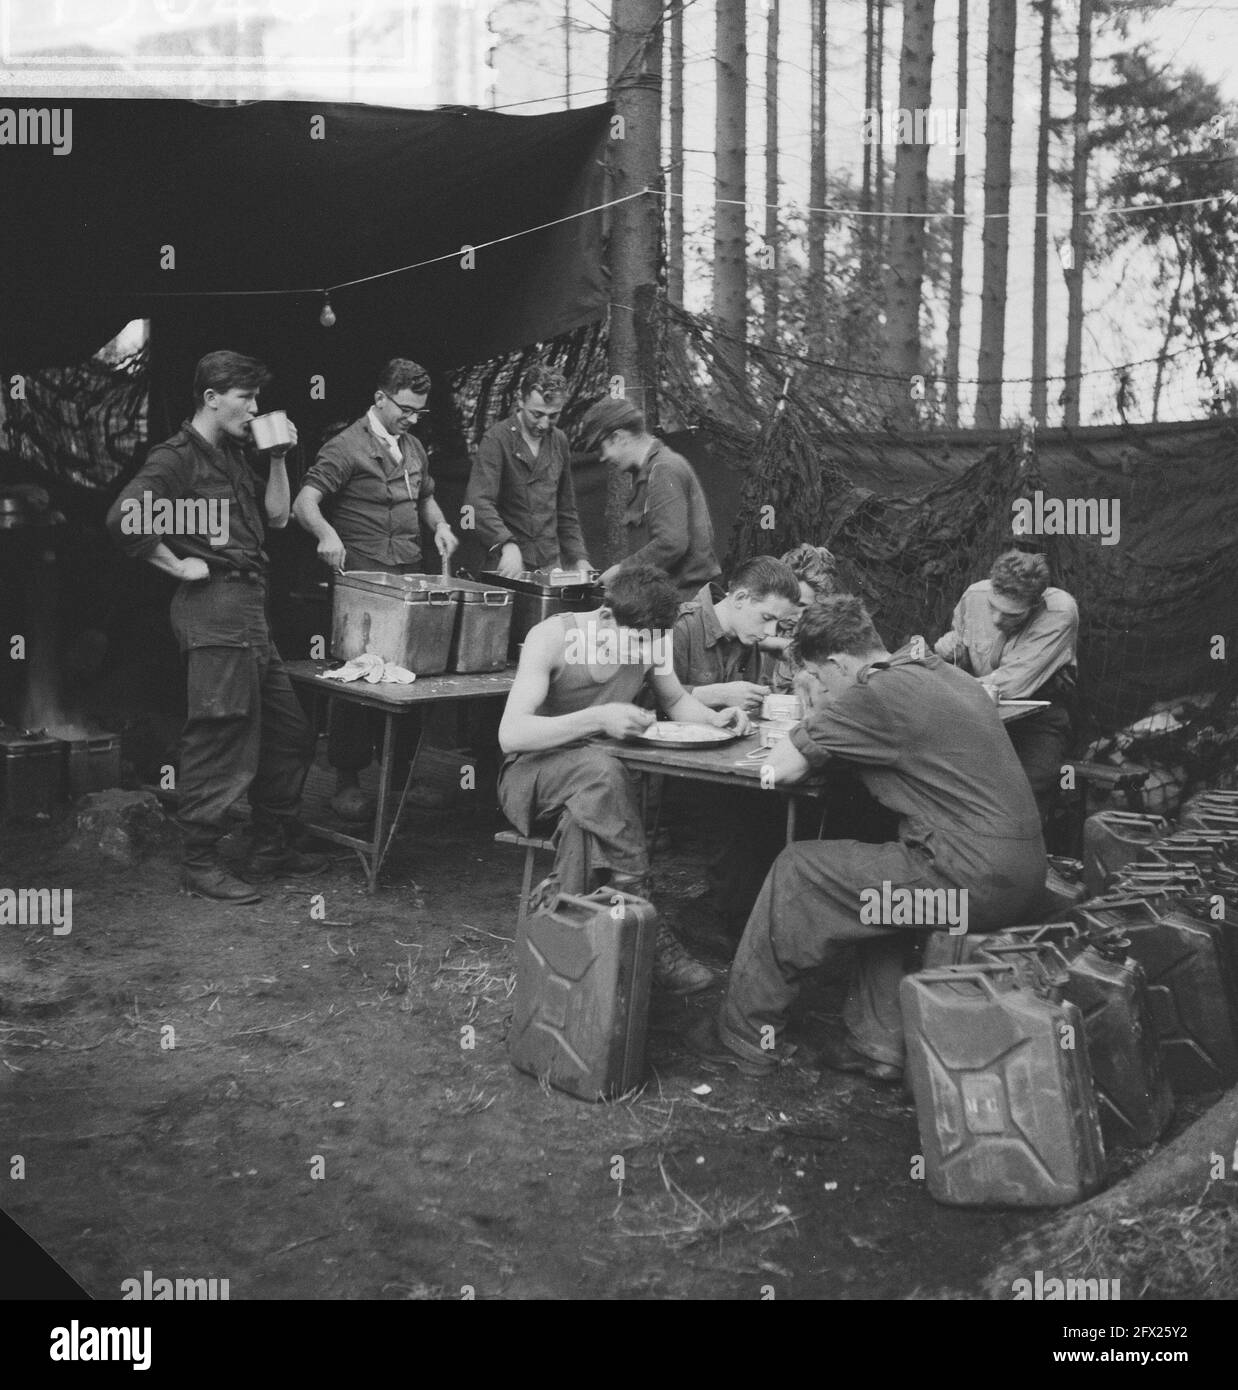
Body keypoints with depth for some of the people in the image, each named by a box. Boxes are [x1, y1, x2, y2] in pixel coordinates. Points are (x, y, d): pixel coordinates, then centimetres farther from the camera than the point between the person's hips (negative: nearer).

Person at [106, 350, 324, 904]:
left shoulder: (232, 456, 19)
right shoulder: (177, 457, -9)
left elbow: (276, 517, 21)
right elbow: (124, 518, -23)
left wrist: (278, 458, 11)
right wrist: (180, 566, -15)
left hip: (249, 609, 10)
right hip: (214, 610, -10)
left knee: (290, 733, 14)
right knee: (219, 739, -5)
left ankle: (273, 847, 26)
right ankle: (199, 863, 6)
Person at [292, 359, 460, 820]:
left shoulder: (413, 447, 15)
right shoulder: (347, 448, -8)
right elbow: (304, 502, -17)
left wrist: (440, 525, 7)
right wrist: (326, 533, -38)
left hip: (411, 575, 7)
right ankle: (347, 781, 6)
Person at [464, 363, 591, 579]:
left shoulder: (559, 442, 10)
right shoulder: (496, 439, -8)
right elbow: (477, 503, -19)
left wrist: (579, 558, 8)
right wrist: (506, 544, -34)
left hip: (551, 563, 5)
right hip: (507, 563, -5)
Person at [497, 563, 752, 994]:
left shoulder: (649, 642, -3)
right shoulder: (552, 636, -19)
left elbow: (677, 701, 16)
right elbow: (510, 734, -26)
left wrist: (714, 718, -7)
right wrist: (598, 718, -36)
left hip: (599, 774, 4)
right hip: (532, 772, -4)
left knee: (587, 815, -33)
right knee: (599, 770, -36)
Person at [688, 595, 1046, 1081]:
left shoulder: (874, 693, -10)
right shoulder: (943, 674, 16)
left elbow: (780, 769, -7)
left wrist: (809, 746, 13)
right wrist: (825, 743, 19)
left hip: (974, 876, -9)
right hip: (1024, 872, 9)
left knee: (797, 871, 4)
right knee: (881, 872, 30)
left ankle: (743, 1037, 16)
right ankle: (875, 1042, 25)